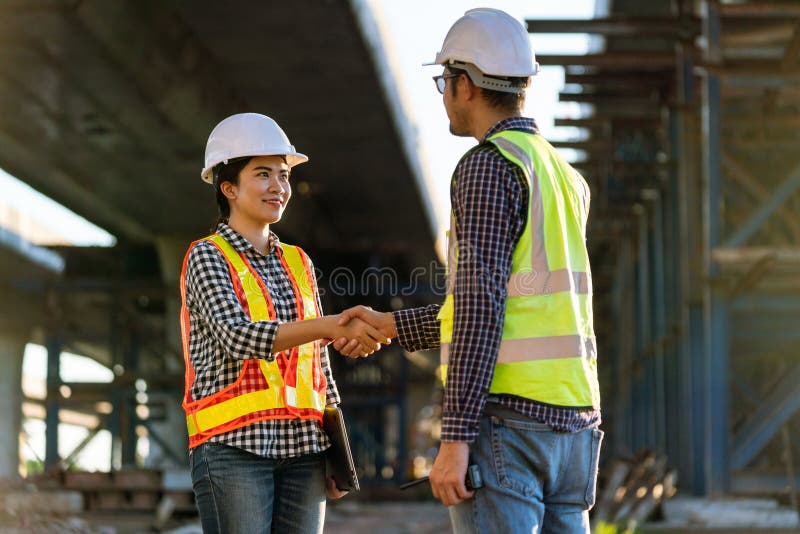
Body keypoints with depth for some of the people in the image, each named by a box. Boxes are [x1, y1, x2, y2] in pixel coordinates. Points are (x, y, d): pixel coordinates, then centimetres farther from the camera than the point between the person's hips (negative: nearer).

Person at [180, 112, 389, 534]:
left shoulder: (298, 263, 16)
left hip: (301, 449, 5)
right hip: (233, 446, -5)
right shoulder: (208, 257, -1)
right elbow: (238, 336, -19)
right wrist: (329, 325, -31)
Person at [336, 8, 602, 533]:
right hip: (571, 421, 8)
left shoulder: (488, 166, -8)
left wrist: (455, 439, -18)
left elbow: (481, 307, -16)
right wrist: (391, 325, 29)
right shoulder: (566, 178, 19)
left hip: (505, 417, -8)